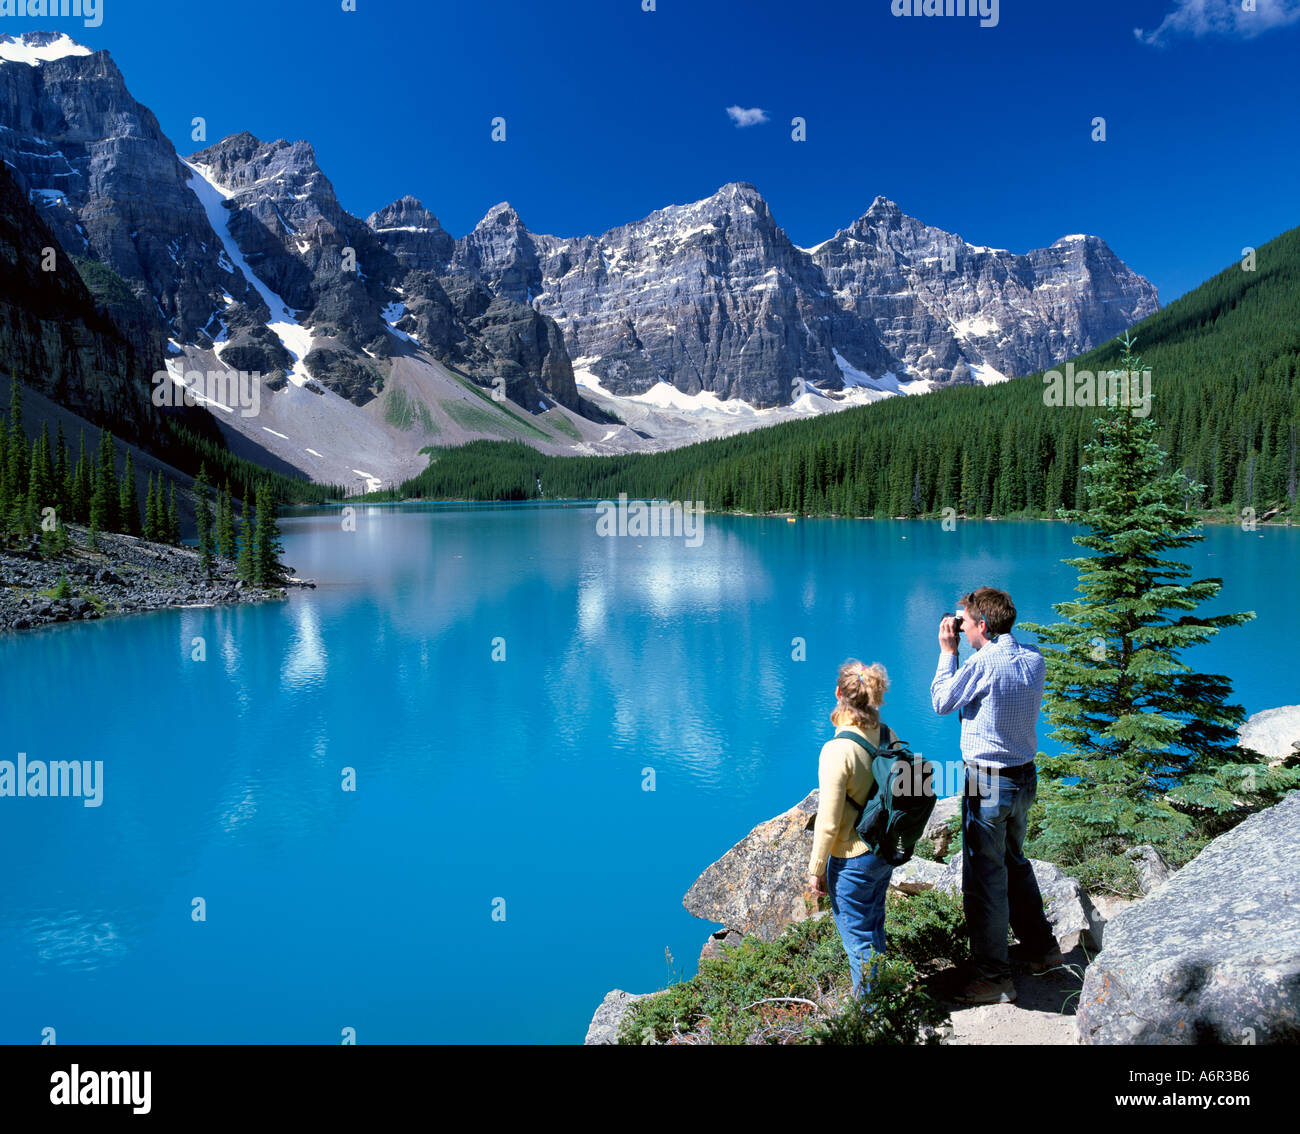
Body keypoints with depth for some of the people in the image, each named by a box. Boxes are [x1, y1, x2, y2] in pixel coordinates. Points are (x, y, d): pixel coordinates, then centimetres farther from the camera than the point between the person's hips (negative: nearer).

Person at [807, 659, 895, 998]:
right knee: (874, 926, 25)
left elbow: (828, 822, -21)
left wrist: (816, 869, -8)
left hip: (853, 859, -7)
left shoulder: (837, 750, -26)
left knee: (858, 935, 11)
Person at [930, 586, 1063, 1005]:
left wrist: (948, 651, 2)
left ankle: (994, 979, 12)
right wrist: (962, 652, 11)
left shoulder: (983, 663, -21)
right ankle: (1041, 948, 40)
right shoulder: (1034, 661, 1)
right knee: (1015, 863, 27)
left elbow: (942, 701, -7)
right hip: (1025, 778, 8)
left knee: (984, 880, 3)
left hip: (988, 784, -8)